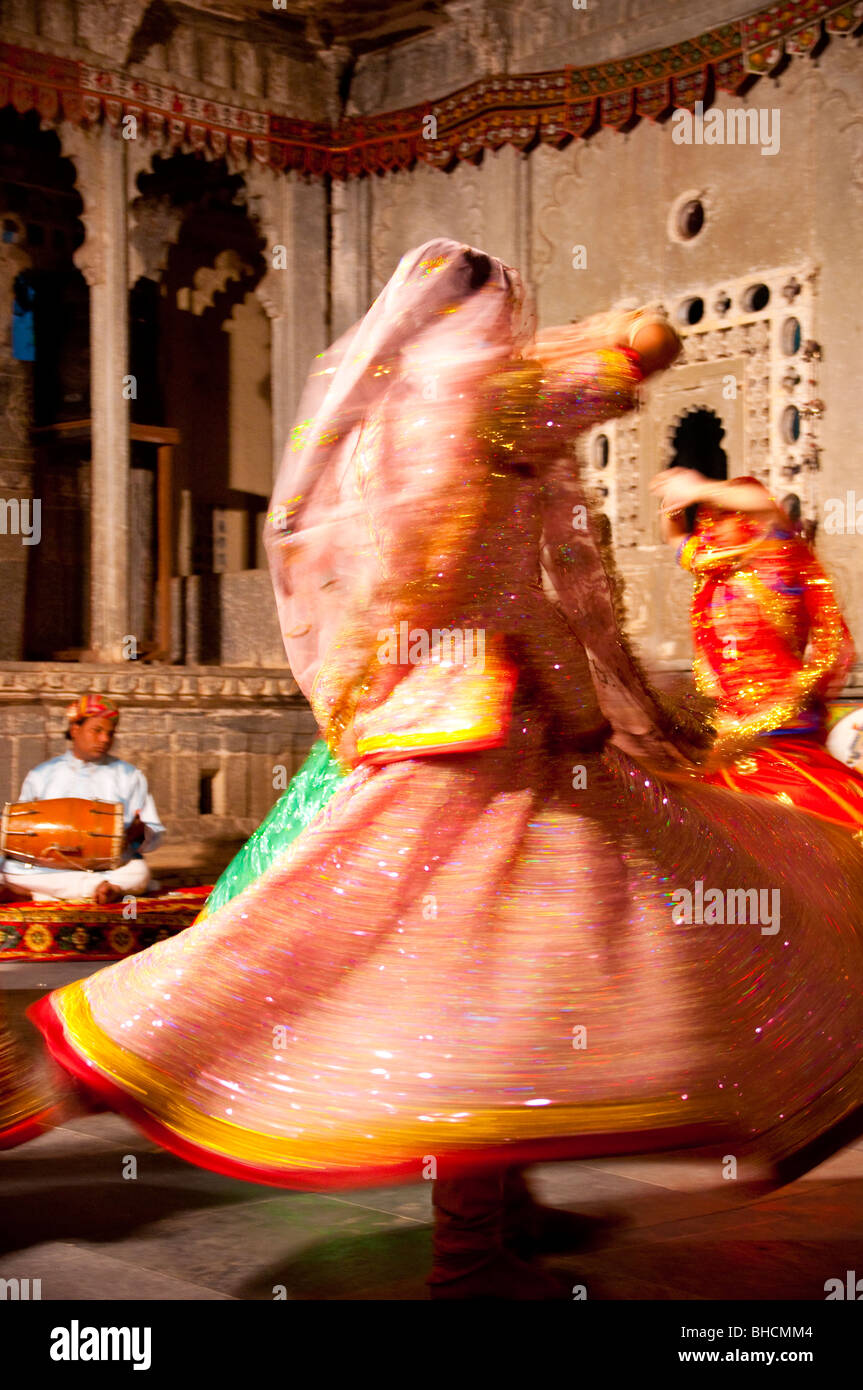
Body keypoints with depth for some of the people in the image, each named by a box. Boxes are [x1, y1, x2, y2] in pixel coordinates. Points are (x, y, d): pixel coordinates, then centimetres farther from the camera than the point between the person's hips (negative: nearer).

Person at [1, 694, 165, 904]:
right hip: (47, 862, 1)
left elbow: (155, 836, 9)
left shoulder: (129, 776, 13)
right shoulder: (41, 775, 16)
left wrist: (140, 833, -15)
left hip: (110, 865, -1)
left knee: (138, 873, -34)